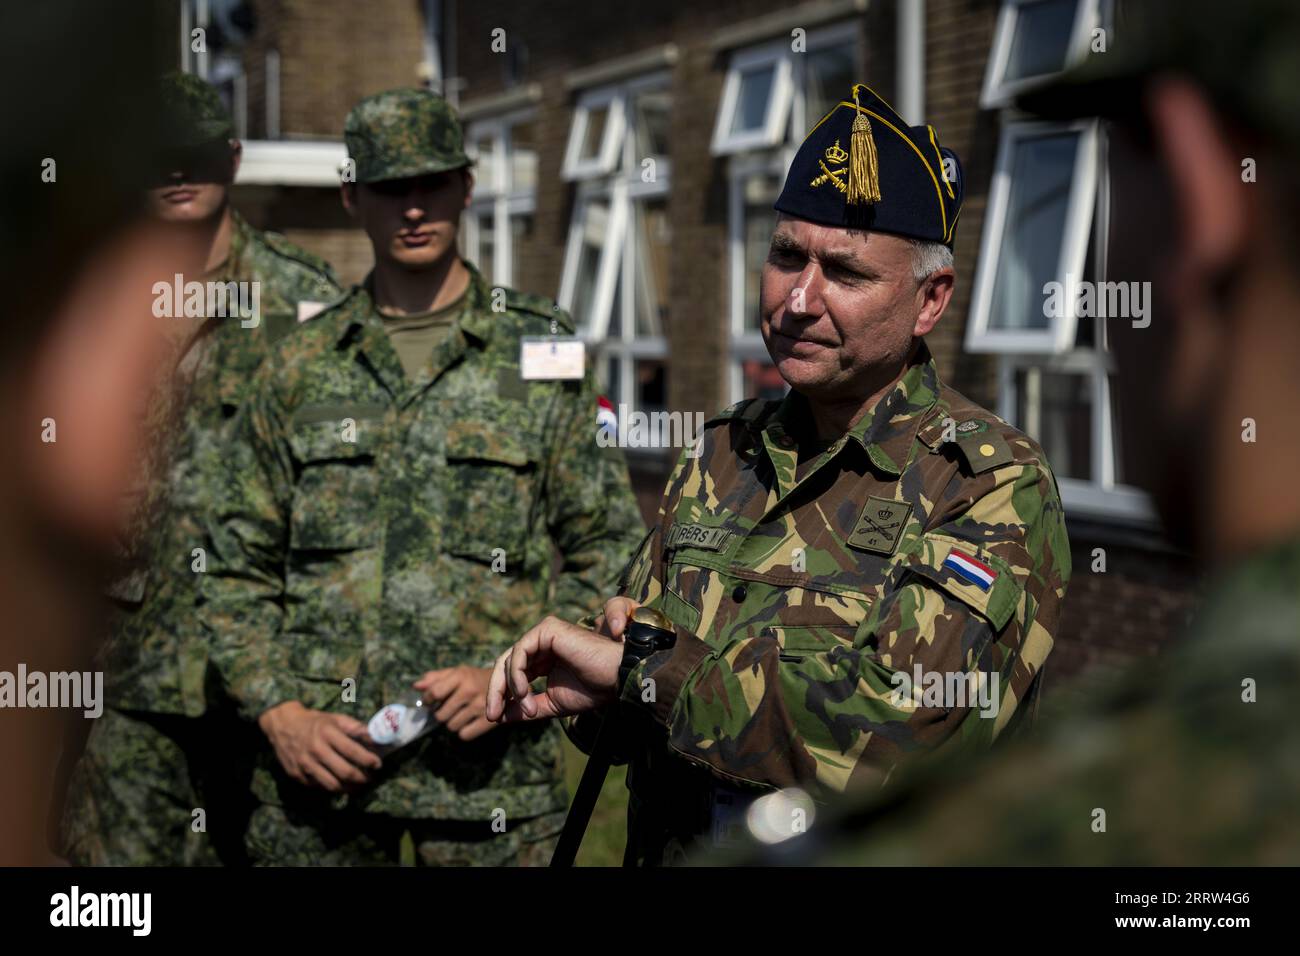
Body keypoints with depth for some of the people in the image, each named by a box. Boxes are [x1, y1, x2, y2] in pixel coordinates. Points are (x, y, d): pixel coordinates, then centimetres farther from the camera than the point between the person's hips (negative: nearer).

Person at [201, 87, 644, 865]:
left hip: (487, 770, -1)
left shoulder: (543, 352, 3)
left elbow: (611, 560, 3)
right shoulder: (302, 367, 8)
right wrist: (280, 712, -3)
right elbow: (239, 570, 10)